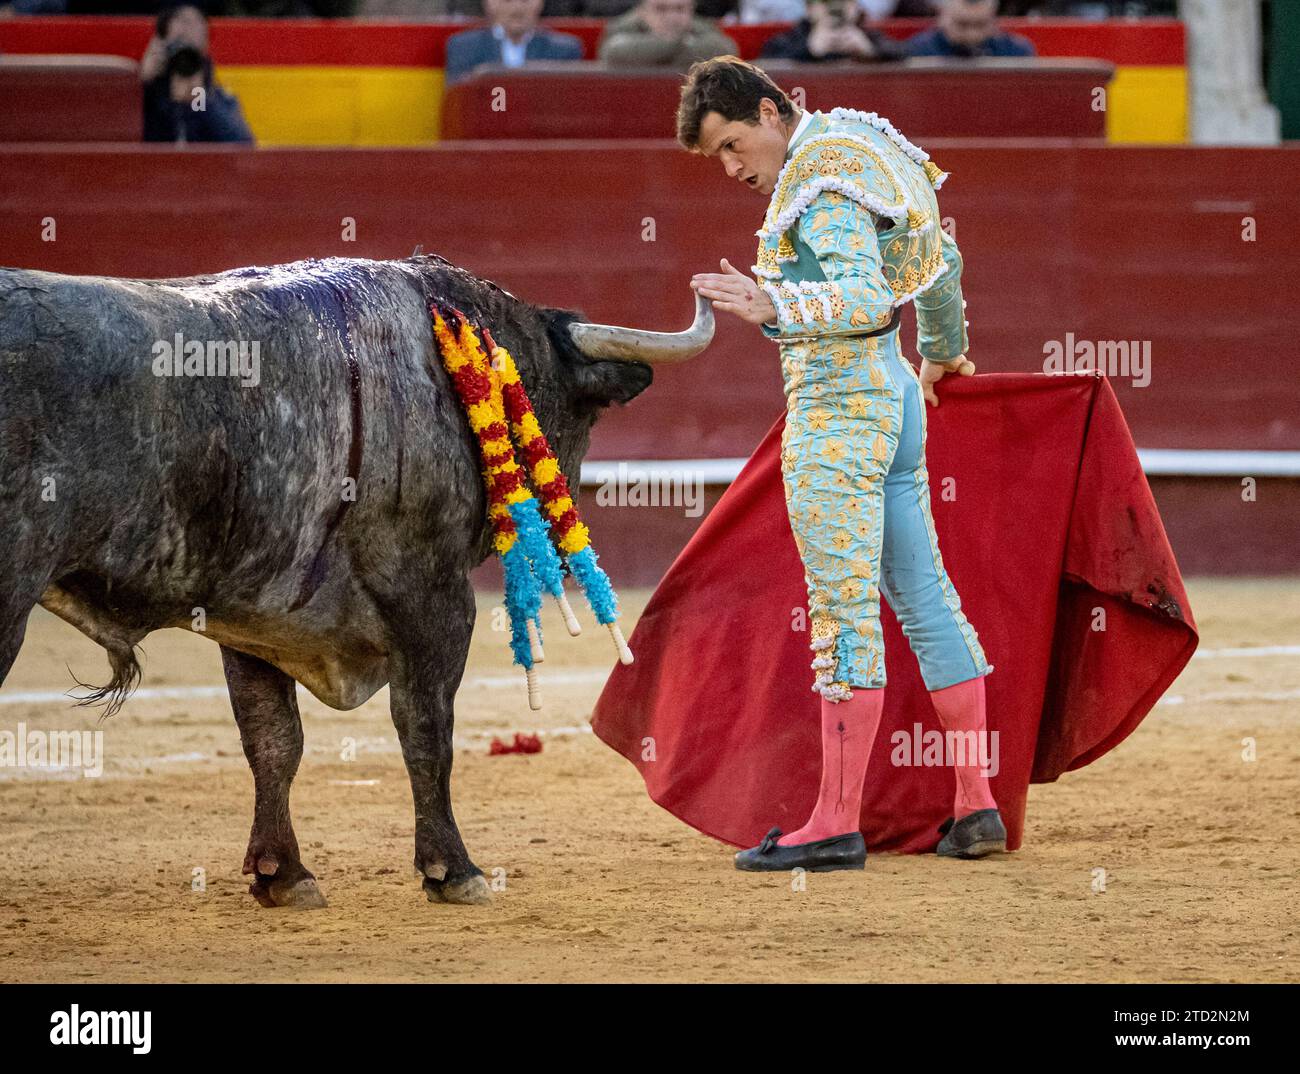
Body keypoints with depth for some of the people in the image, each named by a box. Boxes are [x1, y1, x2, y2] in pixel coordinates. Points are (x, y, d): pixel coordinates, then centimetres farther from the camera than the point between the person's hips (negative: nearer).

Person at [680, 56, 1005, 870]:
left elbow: (868, 301, -27)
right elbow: (940, 257, 30)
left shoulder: (820, 184, -15)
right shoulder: (865, 150, 16)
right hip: (894, 396, 10)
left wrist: (773, 306, -39)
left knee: (844, 611, -9)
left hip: (837, 410, -10)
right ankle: (977, 810, 11)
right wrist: (945, 351, 45)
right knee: (924, 599, 10)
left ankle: (837, 825, -9)